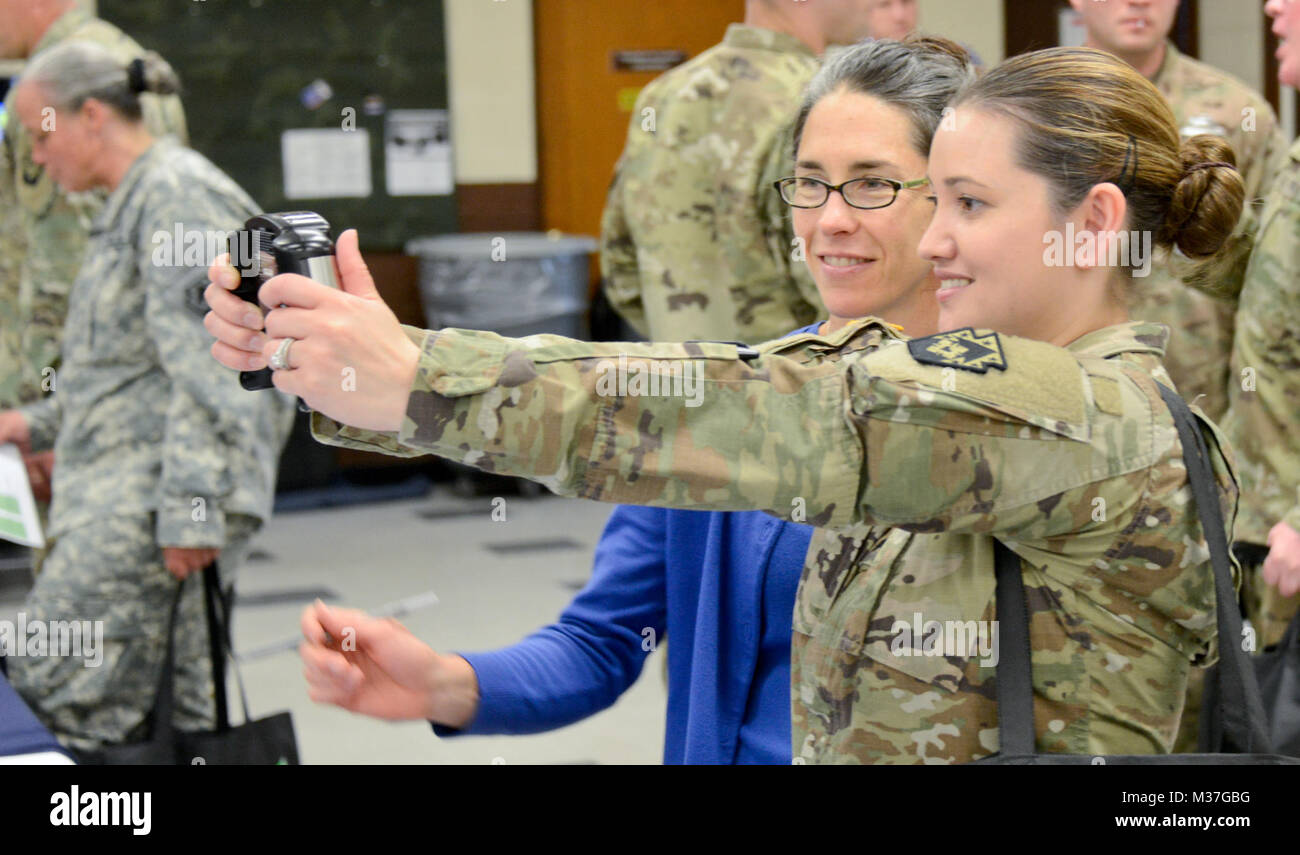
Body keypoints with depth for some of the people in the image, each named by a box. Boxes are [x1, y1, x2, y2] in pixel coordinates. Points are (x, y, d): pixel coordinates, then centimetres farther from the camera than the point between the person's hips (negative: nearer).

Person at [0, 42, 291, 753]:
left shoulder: (177, 195, -10)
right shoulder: (130, 206, 22)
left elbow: (208, 363, -19)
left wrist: (189, 504, -23)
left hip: (154, 492, -10)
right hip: (123, 484, 10)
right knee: (168, 714, 8)